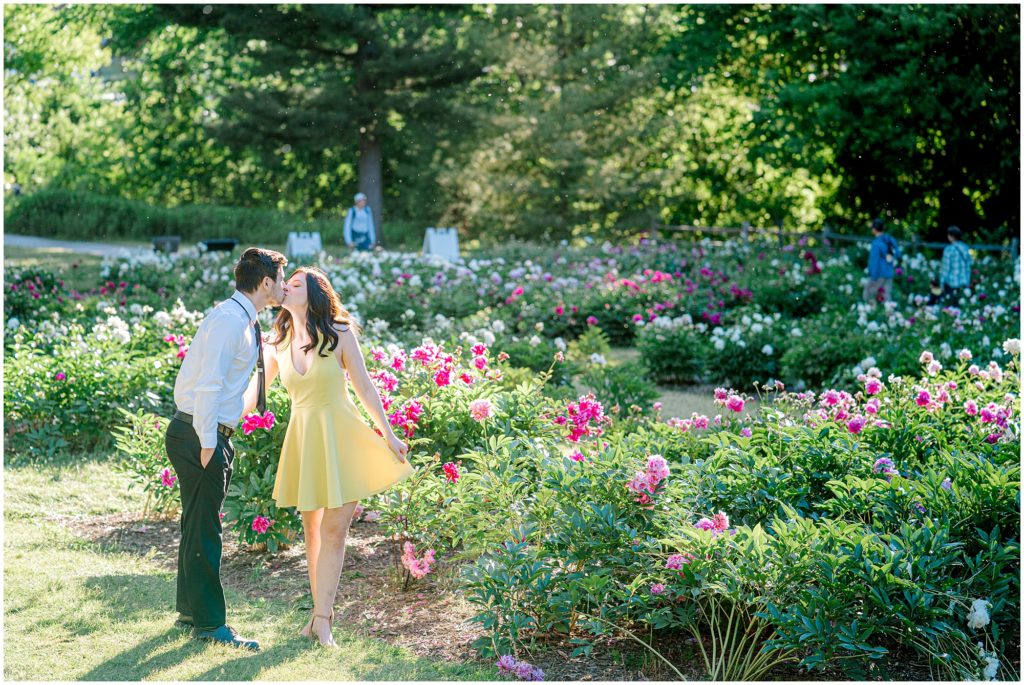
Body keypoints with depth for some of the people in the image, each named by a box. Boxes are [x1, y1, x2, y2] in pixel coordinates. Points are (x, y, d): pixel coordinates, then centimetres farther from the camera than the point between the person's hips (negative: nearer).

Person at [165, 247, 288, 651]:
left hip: (212, 434, 10)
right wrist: (207, 444, -21)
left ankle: (190, 611, 29)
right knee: (203, 530, -3)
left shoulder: (245, 321, 14)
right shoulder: (229, 319, -17)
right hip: (201, 435, -10)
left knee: (199, 526, 18)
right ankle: (209, 623, 4)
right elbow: (208, 385, -23)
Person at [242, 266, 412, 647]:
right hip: (302, 439, 4)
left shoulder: (339, 334, -6)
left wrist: (389, 434, -1)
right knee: (312, 530, 10)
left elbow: (364, 387, -2)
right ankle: (321, 613, 20)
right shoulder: (277, 342, 4)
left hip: (340, 435, -4)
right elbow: (254, 391, 12)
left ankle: (322, 618, 1)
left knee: (334, 529, -4)